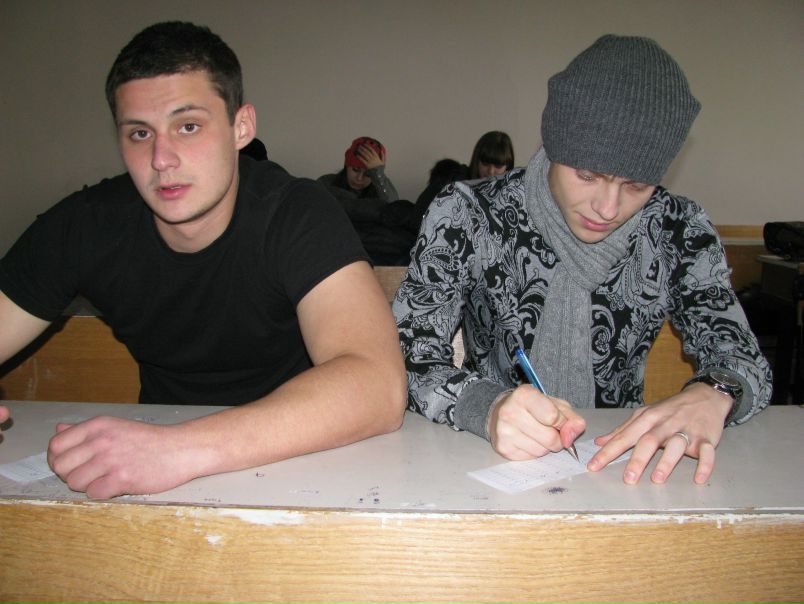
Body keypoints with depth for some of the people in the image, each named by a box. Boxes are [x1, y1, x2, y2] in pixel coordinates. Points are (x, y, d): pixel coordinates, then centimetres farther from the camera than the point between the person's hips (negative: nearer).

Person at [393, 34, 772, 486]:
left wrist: (710, 396, -27)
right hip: (489, 468, -1)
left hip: (623, 464, 2)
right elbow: (408, 355, -14)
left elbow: (744, 358, -3)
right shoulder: (467, 216, -12)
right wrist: (488, 408, -34)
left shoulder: (680, 231, -4)